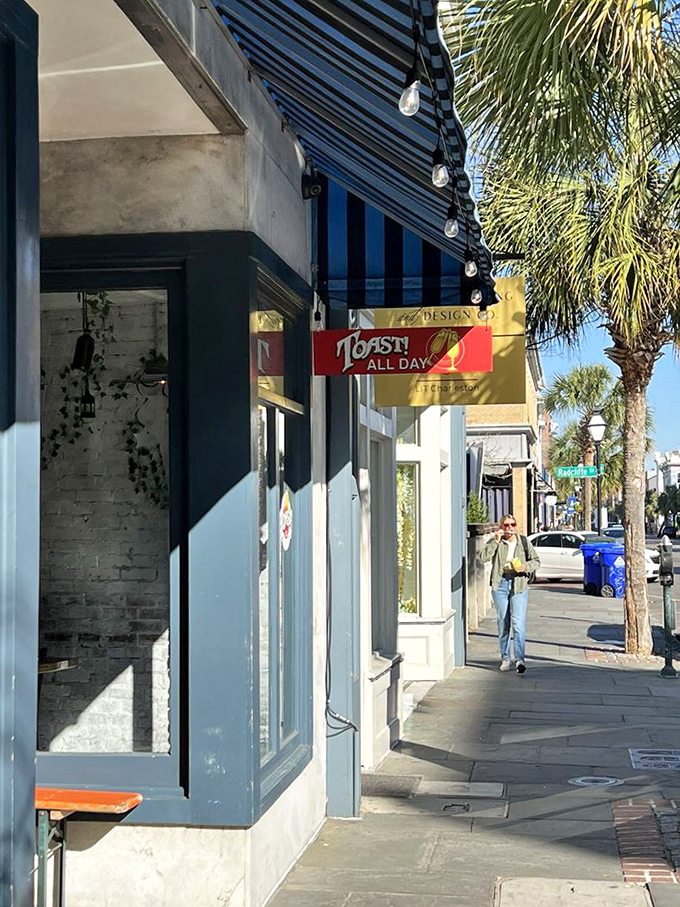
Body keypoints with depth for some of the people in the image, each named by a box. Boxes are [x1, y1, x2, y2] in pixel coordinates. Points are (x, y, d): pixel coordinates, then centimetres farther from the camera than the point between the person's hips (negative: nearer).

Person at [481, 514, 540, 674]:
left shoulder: (524, 541, 9)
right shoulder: (495, 542, 6)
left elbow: (536, 561, 11)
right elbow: (484, 557, -10)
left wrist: (526, 567, -8)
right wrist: (496, 541, -16)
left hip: (519, 585, -1)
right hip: (500, 584, 1)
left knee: (519, 622, -13)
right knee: (503, 623, 5)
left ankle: (519, 659, -17)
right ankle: (505, 658, 14)